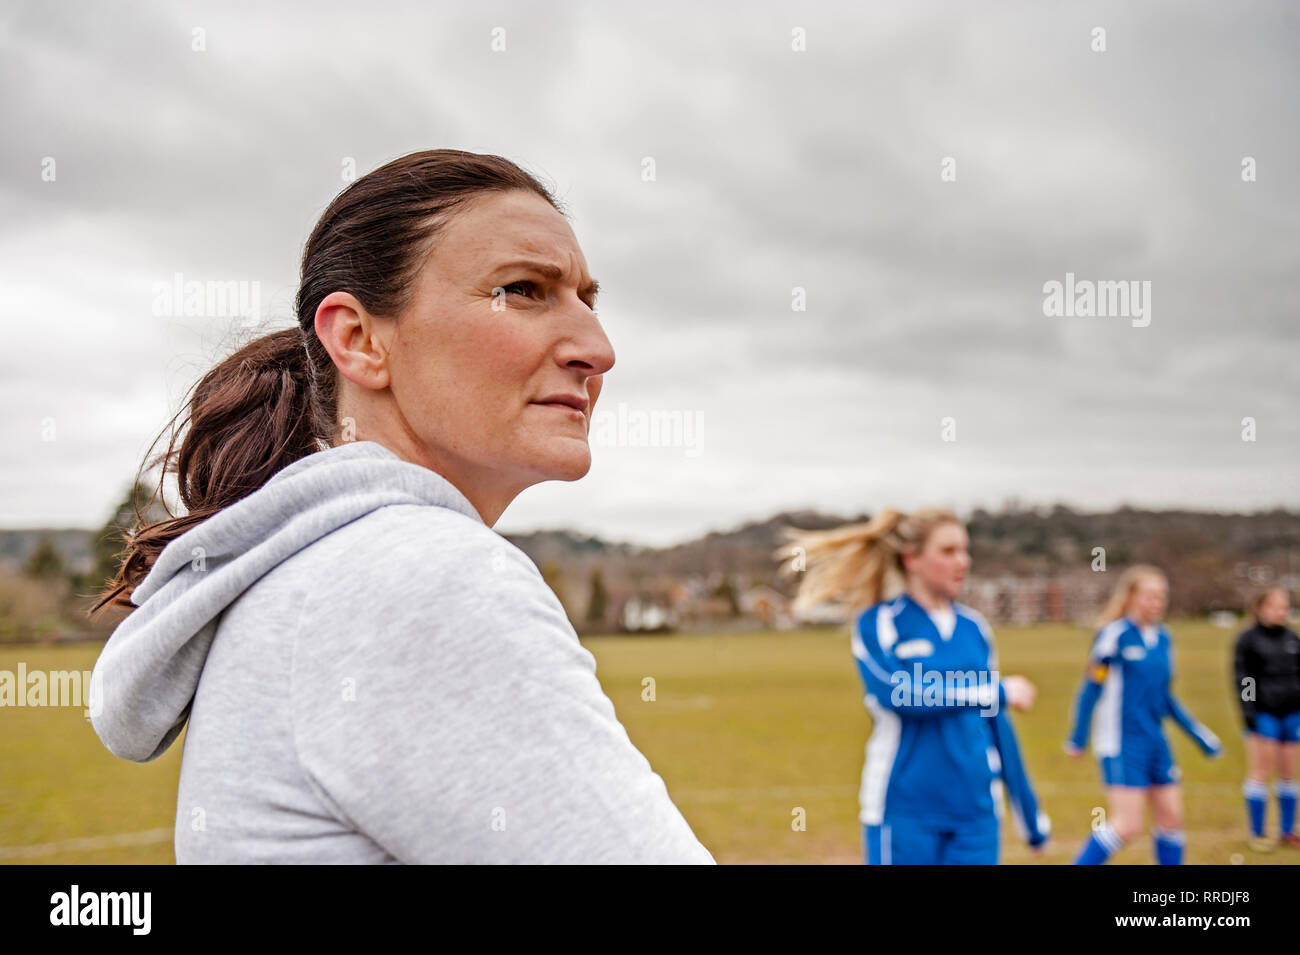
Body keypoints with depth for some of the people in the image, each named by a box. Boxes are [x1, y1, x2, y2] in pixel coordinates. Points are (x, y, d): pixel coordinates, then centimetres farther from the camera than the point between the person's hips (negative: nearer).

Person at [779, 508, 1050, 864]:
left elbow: (995, 723, 14)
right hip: (904, 812, -4)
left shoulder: (974, 626, 10)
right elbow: (896, 692, -21)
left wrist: (1030, 813, 16)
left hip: (976, 812, 4)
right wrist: (999, 691, -14)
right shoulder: (877, 623, -4)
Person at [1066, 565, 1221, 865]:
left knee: (1171, 816, 9)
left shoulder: (1163, 638, 9)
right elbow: (1091, 687, -8)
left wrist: (1200, 735, 19)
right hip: (1122, 742, -7)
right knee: (1126, 825, -11)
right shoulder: (1115, 635, -13)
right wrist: (1078, 738, -7)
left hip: (1155, 740, 7)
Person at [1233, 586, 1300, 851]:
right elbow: (1243, 679, -7)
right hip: (1263, 713, -5)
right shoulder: (1248, 640, -3)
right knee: (1261, 771, -1)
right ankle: (1257, 834, 8)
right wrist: (1248, 712, -14)